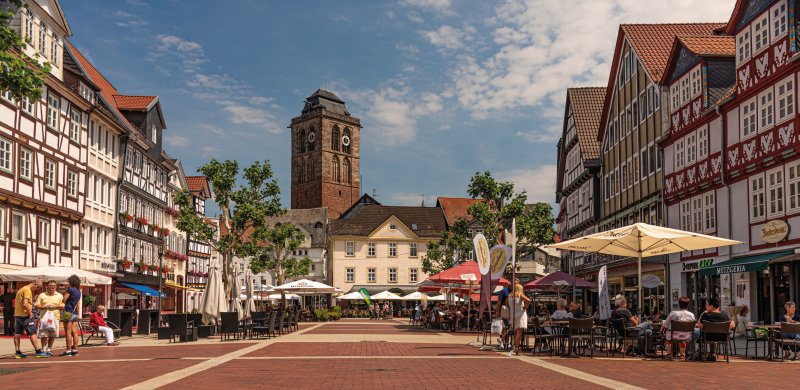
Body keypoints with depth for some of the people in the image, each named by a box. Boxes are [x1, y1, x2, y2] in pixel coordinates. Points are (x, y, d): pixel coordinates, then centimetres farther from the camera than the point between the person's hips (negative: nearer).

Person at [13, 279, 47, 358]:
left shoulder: (21, 289, 16)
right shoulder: (27, 290, -14)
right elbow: (25, 304, -25)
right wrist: (30, 313, -15)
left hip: (17, 314, 10)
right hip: (25, 315, -10)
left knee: (17, 333, 10)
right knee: (33, 333, -7)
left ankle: (17, 352, 14)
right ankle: (39, 352, -7)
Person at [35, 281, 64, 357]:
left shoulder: (59, 296, 12)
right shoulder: (42, 295, 11)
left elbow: (63, 306, 8)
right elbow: (37, 306, 6)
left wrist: (56, 306, -9)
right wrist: (45, 307, -10)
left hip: (55, 317, 1)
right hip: (44, 317, -1)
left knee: (52, 335, 2)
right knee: (44, 334, -6)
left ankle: (49, 349, 14)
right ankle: (43, 349, 3)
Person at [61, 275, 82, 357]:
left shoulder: (70, 290, -10)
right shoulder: (78, 291, 14)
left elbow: (64, 300, -10)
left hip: (68, 313, -7)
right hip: (75, 313, 7)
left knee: (68, 332, -5)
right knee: (74, 332, 6)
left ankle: (68, 350, -6)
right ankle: (75, 350, 5)